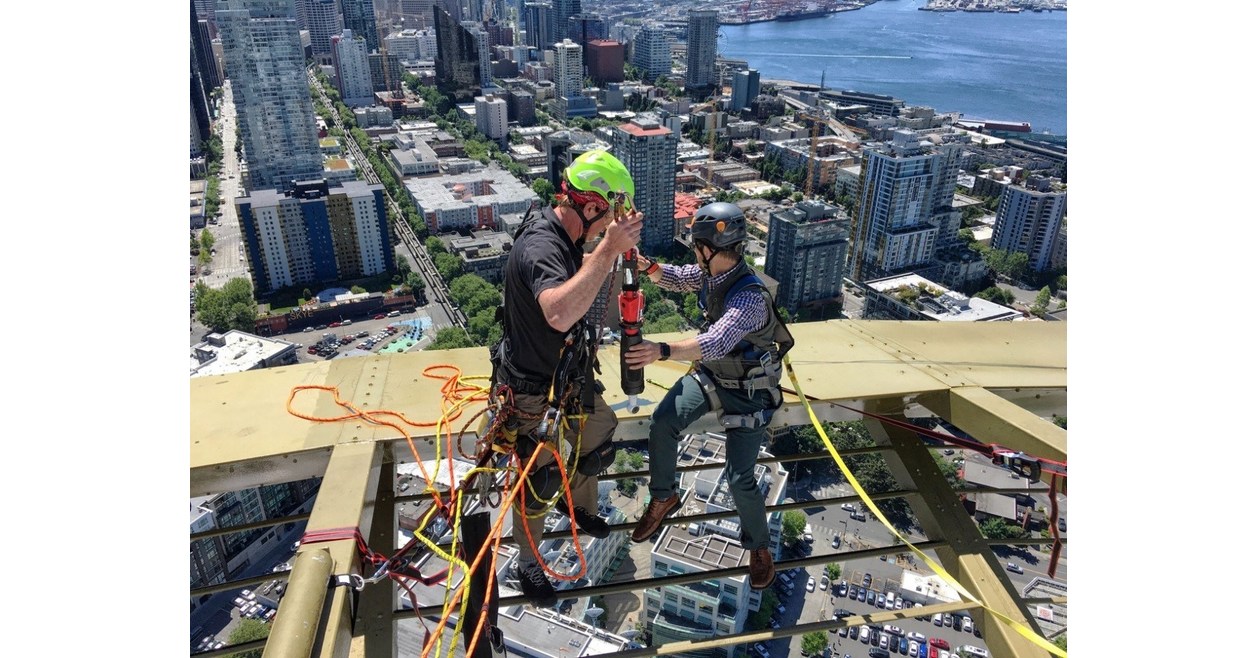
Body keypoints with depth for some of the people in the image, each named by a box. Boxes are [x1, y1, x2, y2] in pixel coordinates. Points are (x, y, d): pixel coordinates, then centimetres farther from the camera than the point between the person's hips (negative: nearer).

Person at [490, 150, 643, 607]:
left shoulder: (563, 236, -3)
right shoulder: (539, 248, -33)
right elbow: (560, 314, -53)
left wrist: (614, 249, 4)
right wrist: (608, 249, -49)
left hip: (570, 377, 9)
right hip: (535, 392, -9)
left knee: (598, 443, 26)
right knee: (538, 479, 10)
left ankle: (579, 506, 56)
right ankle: (528, 564, 35)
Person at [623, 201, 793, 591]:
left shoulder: (750, 297, -35)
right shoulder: (711, 273, -11)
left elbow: (716, 341, -49)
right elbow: (678, 279, 8)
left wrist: (664, 351, -63)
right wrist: (650, 268, -14)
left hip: (747, 390, -7)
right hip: (710, 373, 7)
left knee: (739, 478, -7)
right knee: (663, 422, -1)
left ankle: (759, 546, 21)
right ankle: (663, 498, 22)